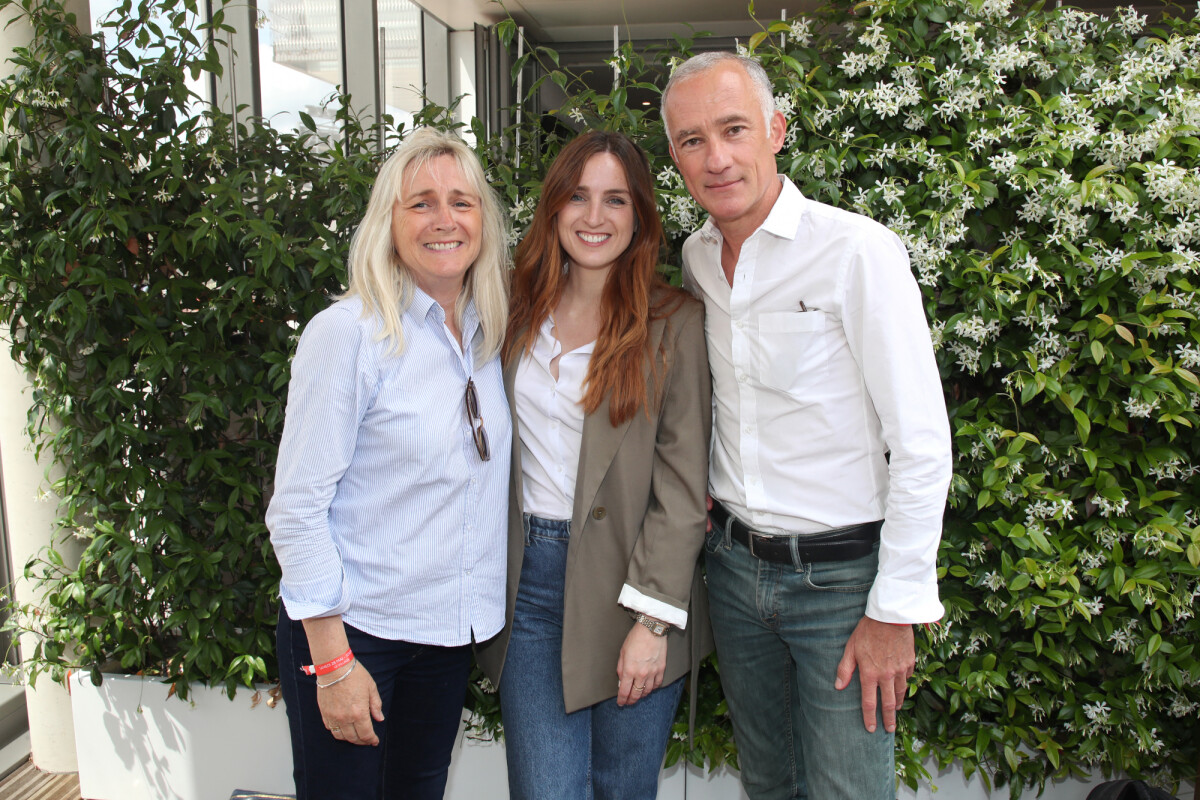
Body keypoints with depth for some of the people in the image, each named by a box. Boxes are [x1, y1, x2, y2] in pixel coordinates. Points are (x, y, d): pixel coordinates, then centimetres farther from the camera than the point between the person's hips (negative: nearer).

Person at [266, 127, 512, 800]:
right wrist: (332, 661, -16)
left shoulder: (487, 331, 2)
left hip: (453, 623, 5)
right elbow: (297, 506, -15)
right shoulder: (348, 334, -16)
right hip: (354, 625, -5)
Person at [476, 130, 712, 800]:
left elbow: (682, 486, -9)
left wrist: (654, 620, -13)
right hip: (530, 580, 3)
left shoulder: (673, 323, -5)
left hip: (628, 583, -3)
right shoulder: (524, 315, 9)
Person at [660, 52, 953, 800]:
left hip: (842, 574, -5)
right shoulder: (697, 257, 3)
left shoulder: (857, 250, -16)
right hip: (734, 562, 6)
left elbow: (922, 445, -17)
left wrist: (895, 611, -15)